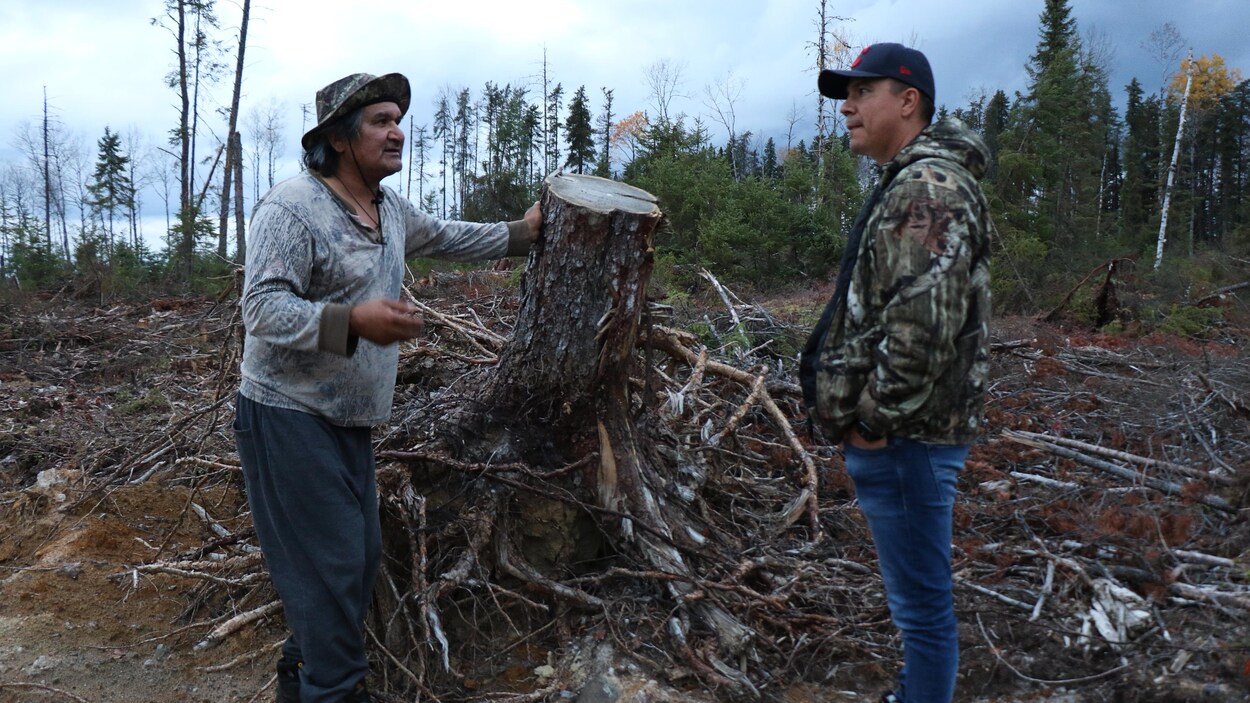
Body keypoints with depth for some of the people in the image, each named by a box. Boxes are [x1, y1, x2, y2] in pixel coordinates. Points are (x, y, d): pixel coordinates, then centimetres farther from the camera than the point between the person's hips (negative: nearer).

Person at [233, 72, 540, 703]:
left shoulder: (390, 209, 10)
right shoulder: (292, 207, -18)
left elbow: (448, 238, 27)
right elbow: (263, 309, -24)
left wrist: (522, 233, 25)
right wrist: (353, 321, -37)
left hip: (349, 421, 9)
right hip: (291, 418, -9)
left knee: (361, 557, 14)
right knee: (329, 563, -7)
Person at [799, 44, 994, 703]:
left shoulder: (928, 187, -17)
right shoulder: (908, 183, 17)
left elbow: (922, 325, -27)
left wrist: (874, 420, -17)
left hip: (903, 436, -11)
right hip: (898, 430, 11)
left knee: (922, 599, 1)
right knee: (917, 594, 22)